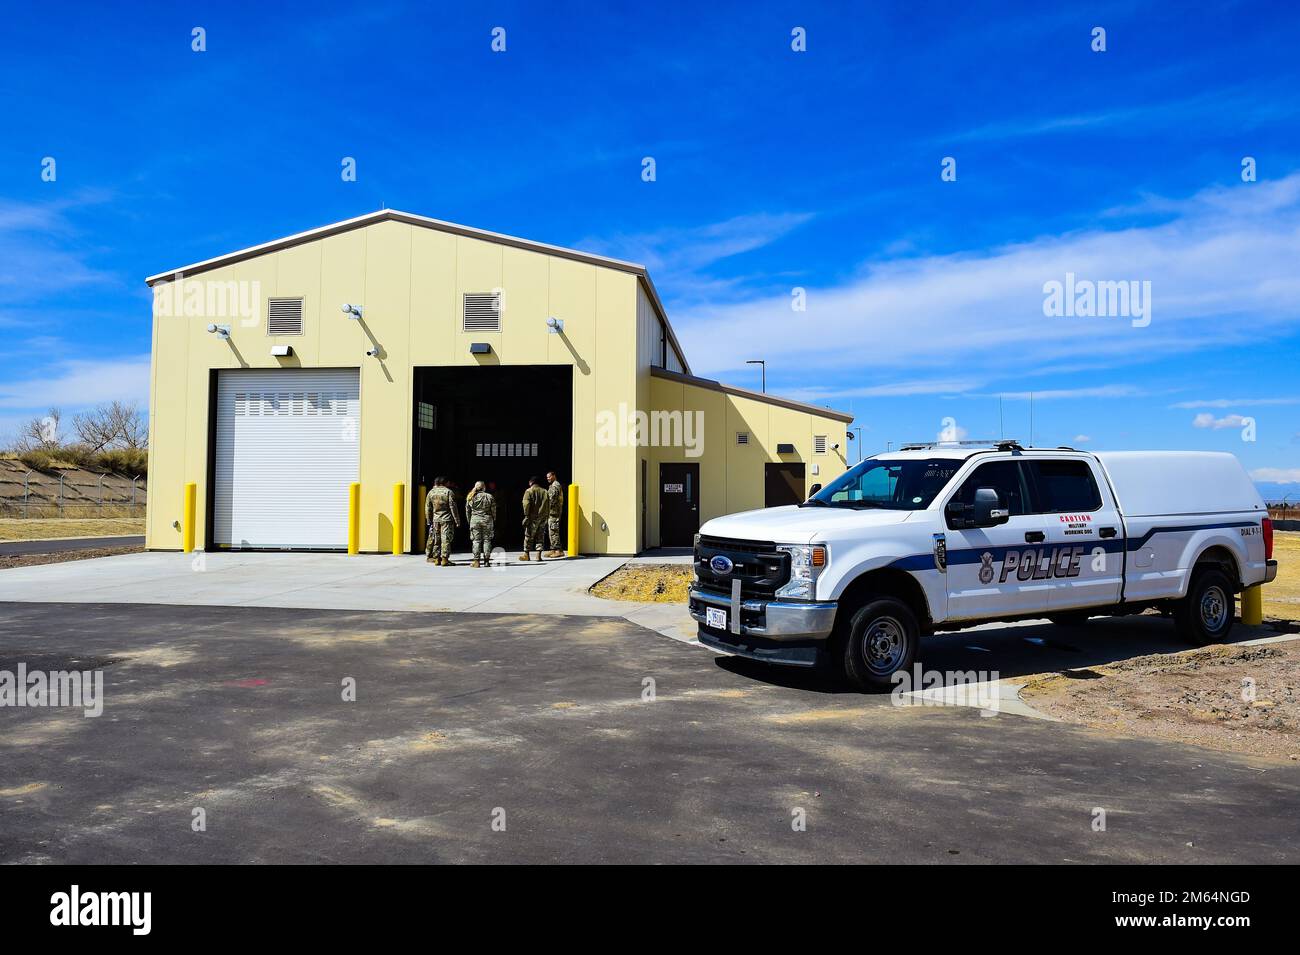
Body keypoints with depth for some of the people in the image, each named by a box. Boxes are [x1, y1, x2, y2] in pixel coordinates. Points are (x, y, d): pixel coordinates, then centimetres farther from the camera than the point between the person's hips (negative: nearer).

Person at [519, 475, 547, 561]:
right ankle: (539, 555, 4)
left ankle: (526, 554, 7)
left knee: (529, 536, 4)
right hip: (542, 517, 4)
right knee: (539, 536, 9)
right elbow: (546, 505, 8)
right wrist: (545, 517, 12)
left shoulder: (529, 491, -5)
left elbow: (526, 504, -14)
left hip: (533, 517, -4)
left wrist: (526, 515, -13)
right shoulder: (544, 491, 9)